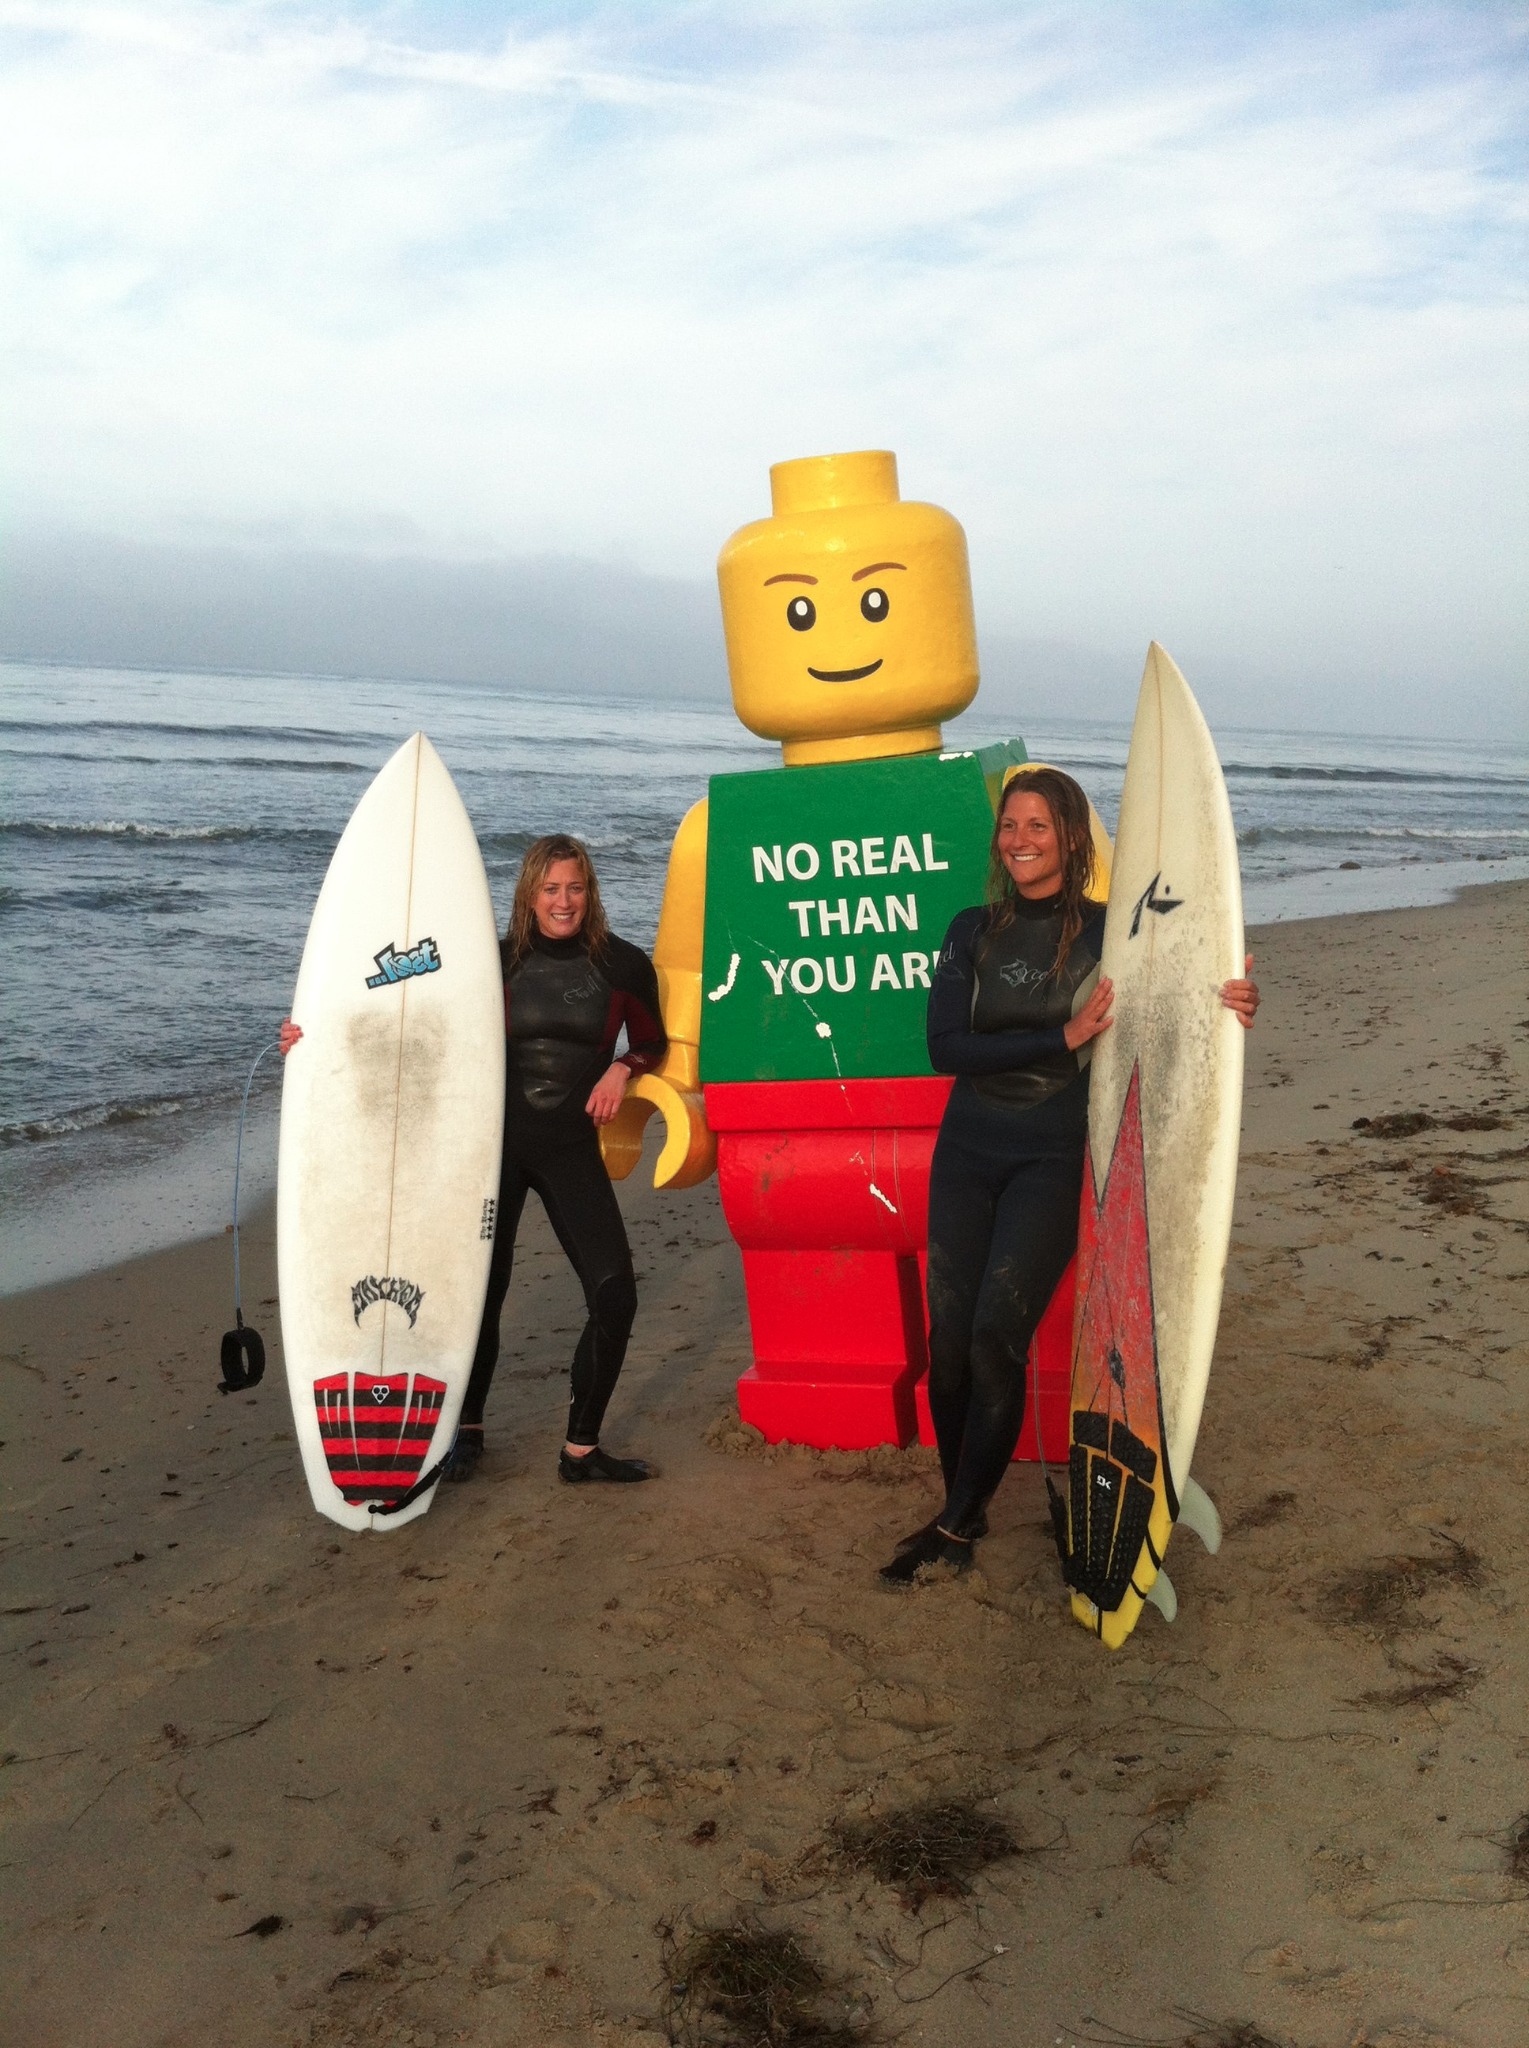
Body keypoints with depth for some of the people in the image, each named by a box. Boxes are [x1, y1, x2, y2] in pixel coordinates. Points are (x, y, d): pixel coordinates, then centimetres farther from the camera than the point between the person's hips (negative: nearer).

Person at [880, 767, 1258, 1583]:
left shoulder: (1106, 933, -4)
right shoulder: (973, 931, 4)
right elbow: (945, 1048, -6)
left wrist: (1234, 1006, -31)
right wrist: (1063, 1036, -16)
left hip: (1053, 1158, -3)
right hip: (967, 1153, 3)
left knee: (996, 1341, -11)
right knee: (948, 1342, 2)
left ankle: (960, 1523, 4)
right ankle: (962, 1507, 20)